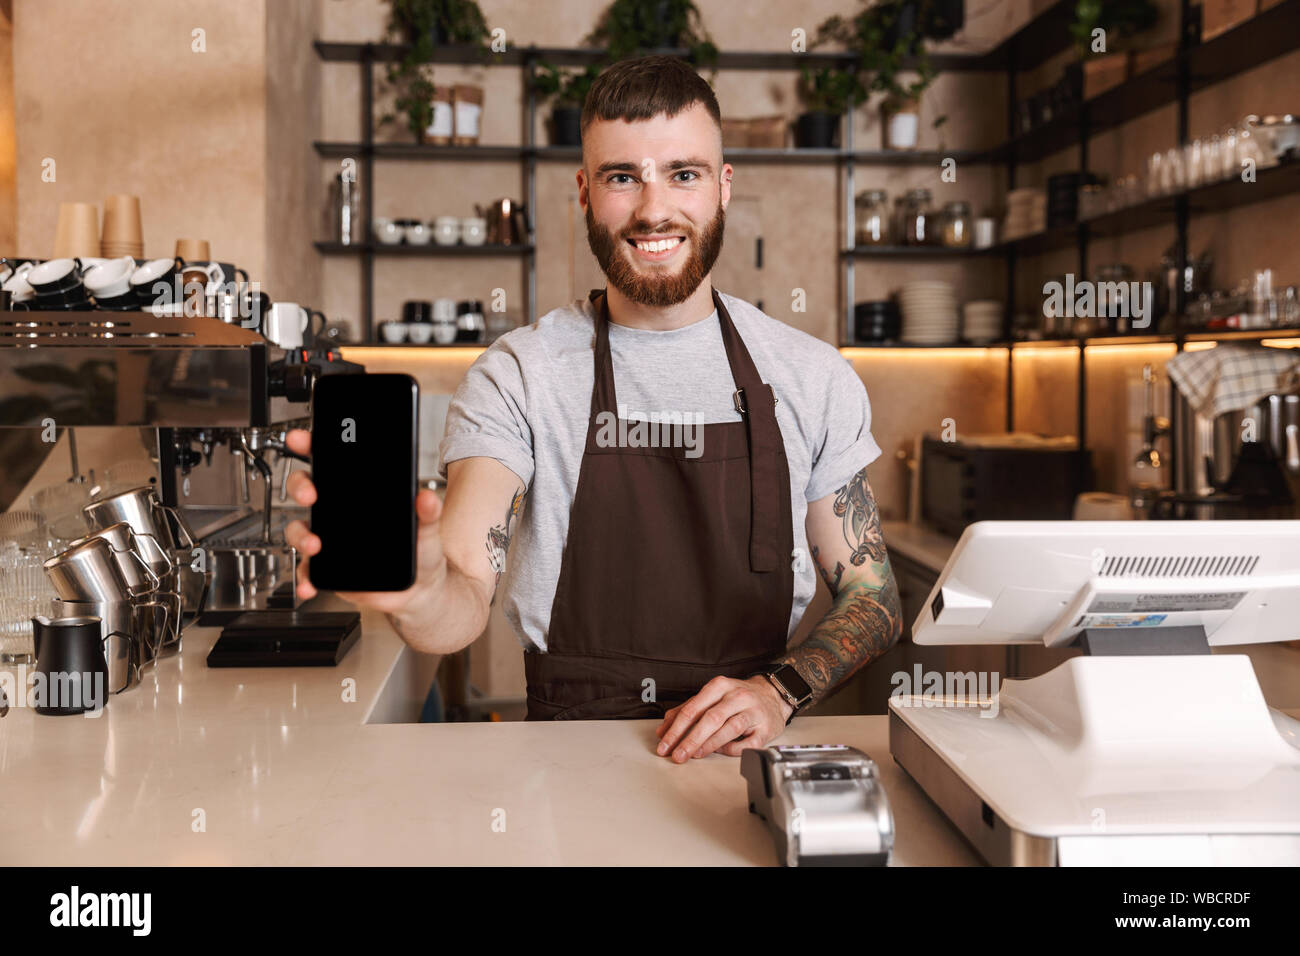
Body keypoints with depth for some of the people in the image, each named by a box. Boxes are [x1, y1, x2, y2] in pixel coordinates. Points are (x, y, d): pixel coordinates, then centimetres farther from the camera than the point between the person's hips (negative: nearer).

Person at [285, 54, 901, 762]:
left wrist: (778, 690, -9)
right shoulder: (513, 376, -2)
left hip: (751, 756, 1)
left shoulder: (813, 377, 6)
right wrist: (416, 592, -38)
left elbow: (871, 596, 11)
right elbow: (465, 604, -13)